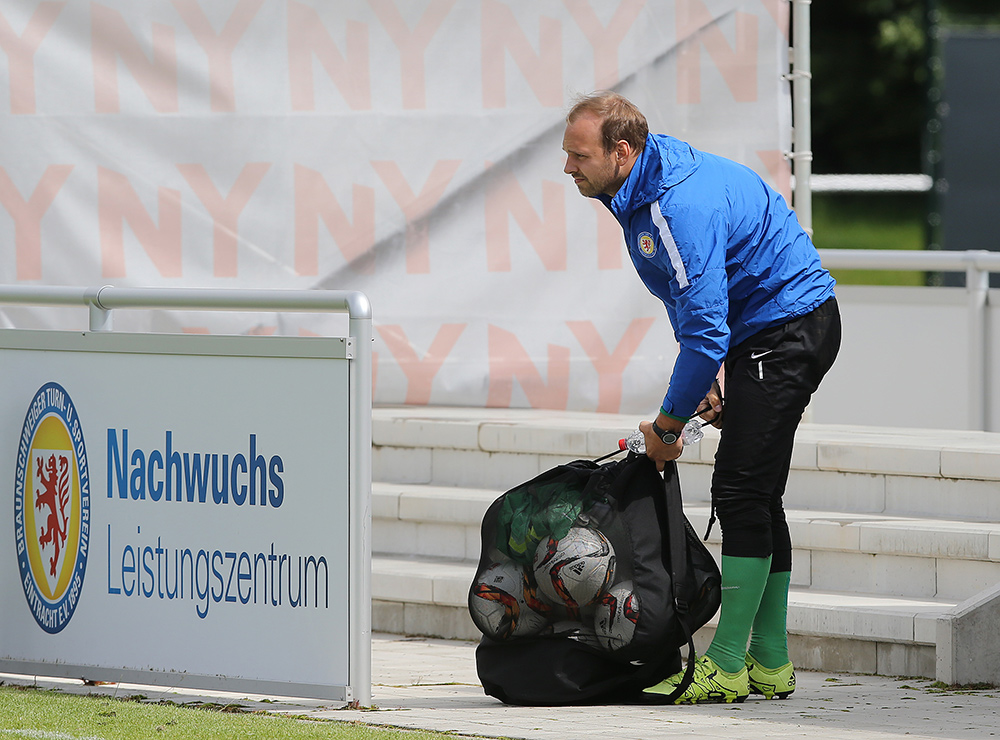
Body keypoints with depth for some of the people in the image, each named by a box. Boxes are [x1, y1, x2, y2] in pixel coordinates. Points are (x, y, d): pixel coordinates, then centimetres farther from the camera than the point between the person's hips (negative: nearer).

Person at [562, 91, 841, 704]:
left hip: (786, 326, -11)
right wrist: (707, 378, 12)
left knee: (741, 493, -13)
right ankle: (771, 663, 14)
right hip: (776, 329, 11)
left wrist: (668, 424, -17)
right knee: (757, 499, 10)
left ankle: (727, 667, -12)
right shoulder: (646, 189, 7)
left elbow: (706, 329, -27)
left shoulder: (680, 207, -26)